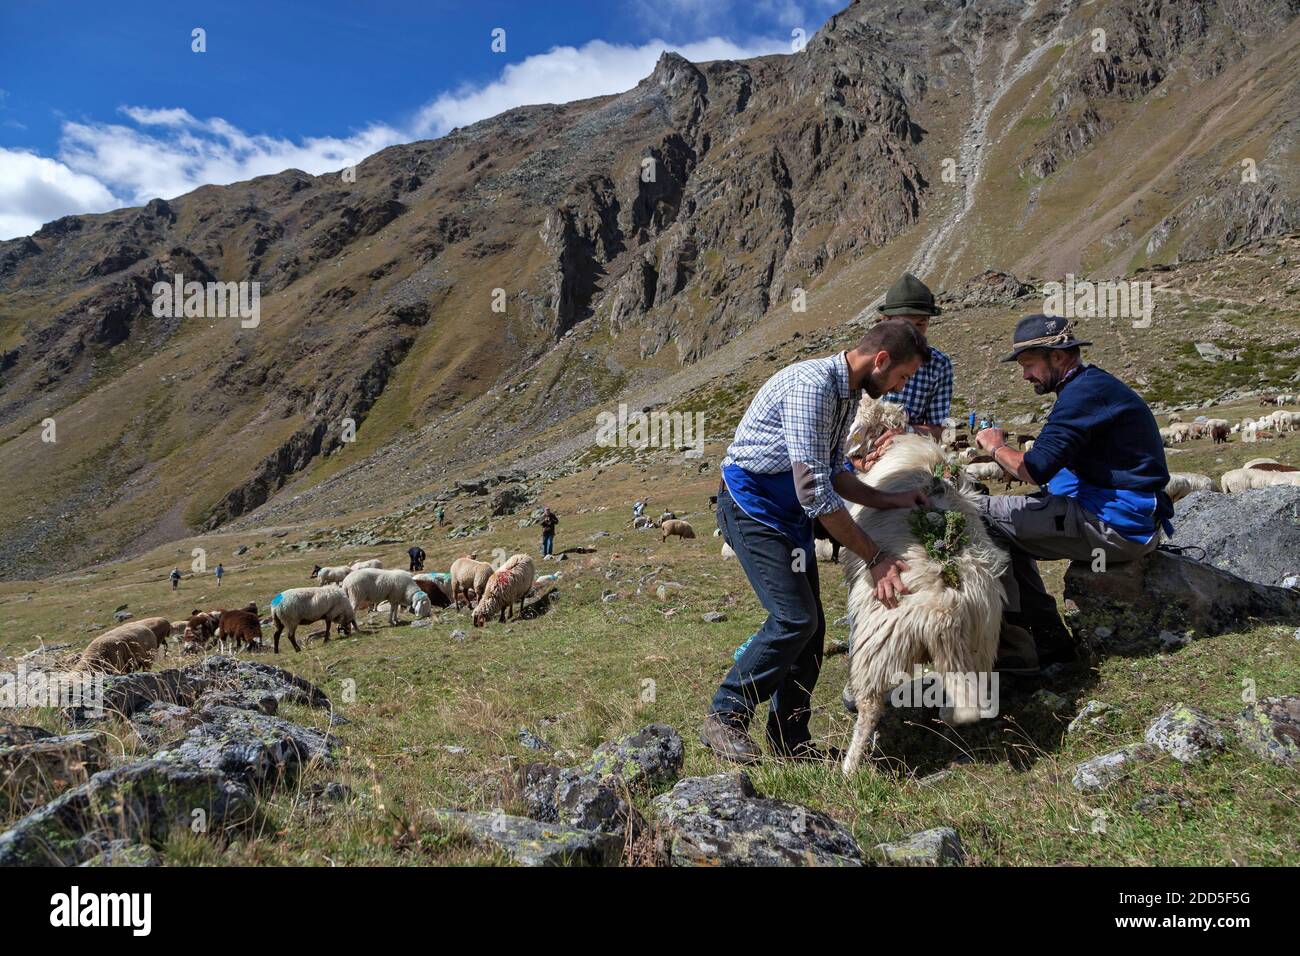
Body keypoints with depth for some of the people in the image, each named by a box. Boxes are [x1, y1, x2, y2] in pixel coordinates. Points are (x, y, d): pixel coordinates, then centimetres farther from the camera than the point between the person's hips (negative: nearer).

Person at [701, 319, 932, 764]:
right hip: (751, 504, -10)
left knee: (809, 625, 6)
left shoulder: (848, 393, 8)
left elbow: (833, 473, 17)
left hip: (789, 511, 10)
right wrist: (875, 557, -21)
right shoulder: (811, 385, -24)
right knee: (795, 617, -17)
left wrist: (891, 500, 3)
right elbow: (815, 492, -26)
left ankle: (790, 739, 17)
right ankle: (724, 720, -3)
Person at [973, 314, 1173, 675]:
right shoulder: (1093, 385, 18)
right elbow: (1049, 466, 19)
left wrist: (996, 447, -5)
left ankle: (1015, 650, -9)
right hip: (1127, 522, 11)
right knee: (1008, 527, 19)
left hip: (1116, 526, -11)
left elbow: (1036, 468, -23)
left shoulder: (1085, 391, -15)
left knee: (984, 515, -13)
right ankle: (1048, 639, 13)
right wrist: (1006, 455, 5)